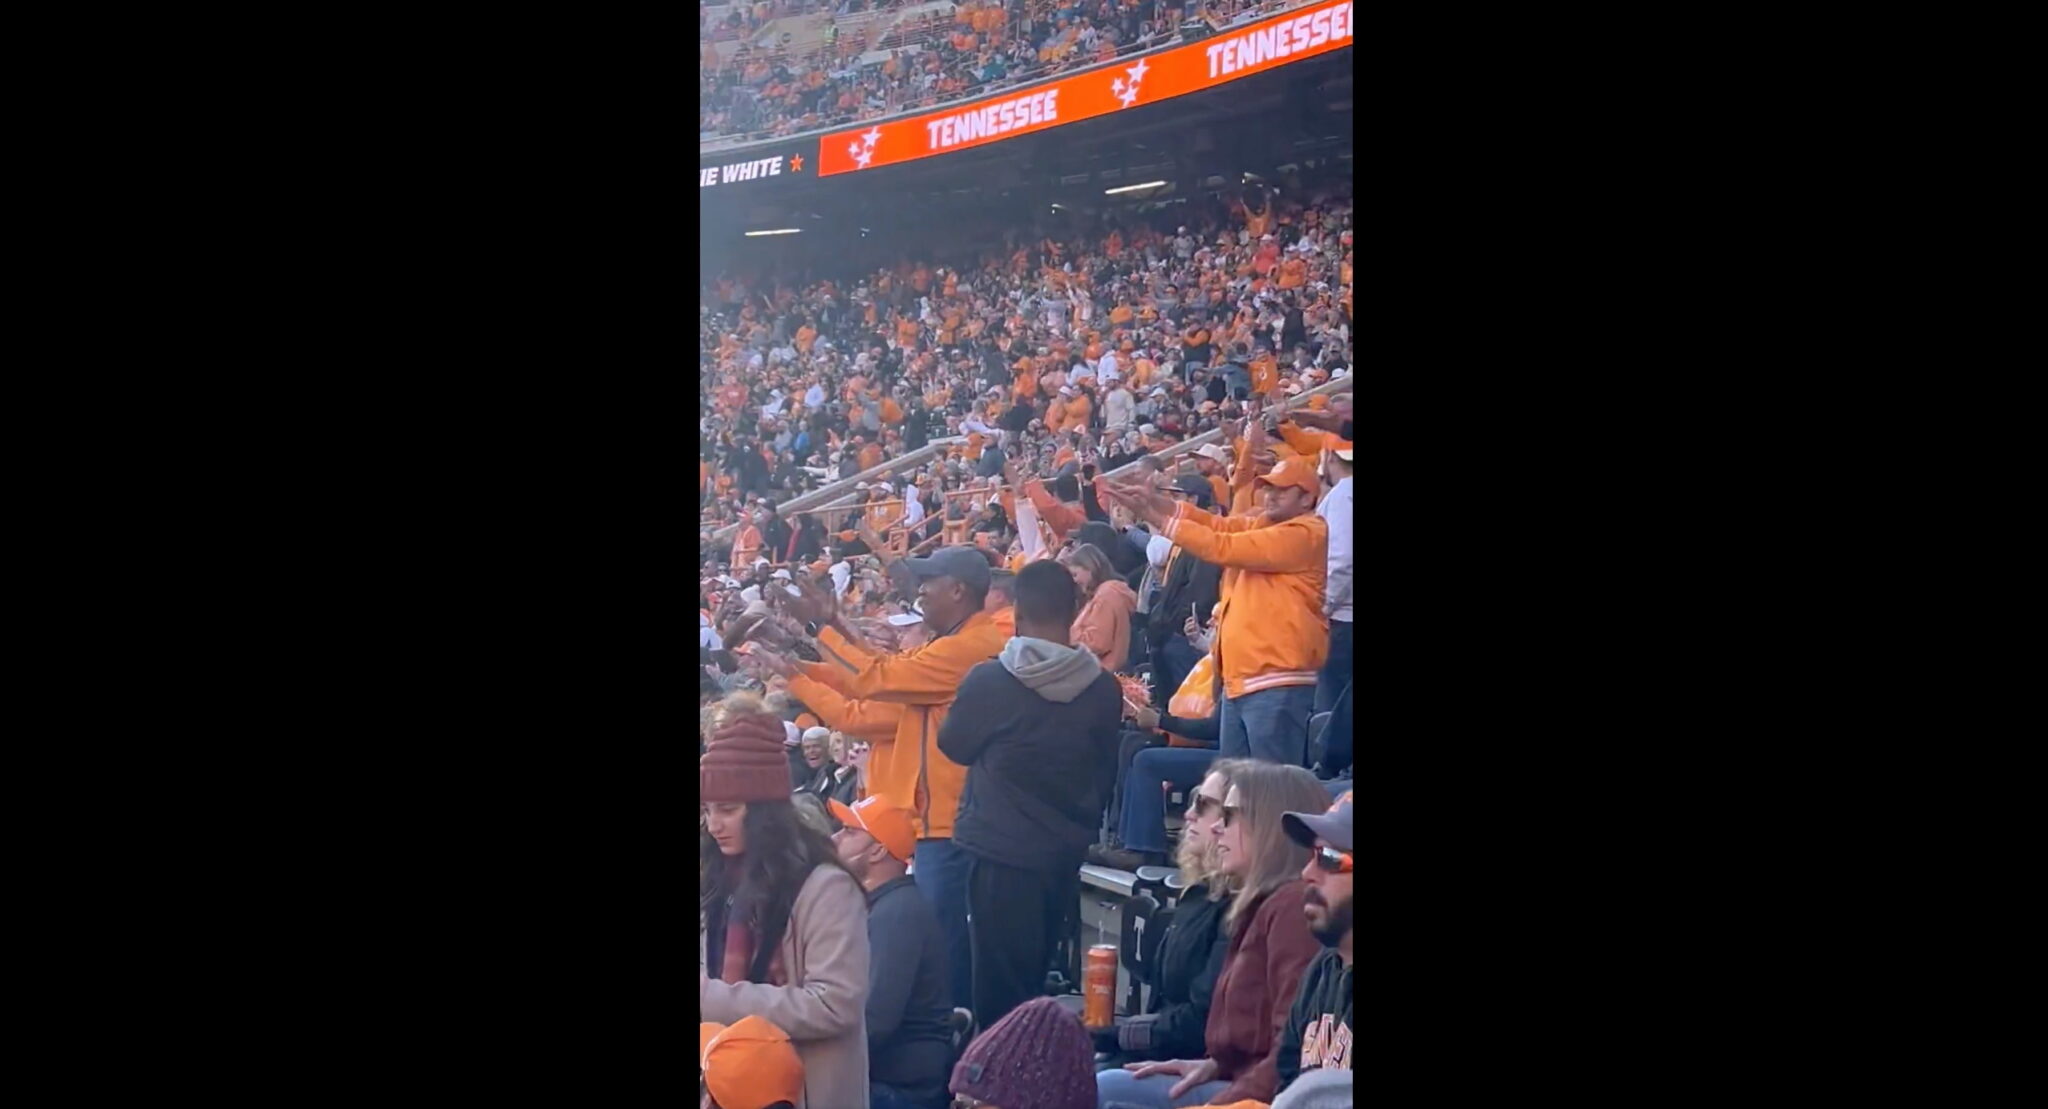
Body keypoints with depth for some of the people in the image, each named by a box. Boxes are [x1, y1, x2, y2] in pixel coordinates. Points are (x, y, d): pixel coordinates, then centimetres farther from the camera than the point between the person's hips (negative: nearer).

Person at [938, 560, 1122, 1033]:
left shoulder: (989, 681, -14)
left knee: (1001, 994, 0)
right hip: (1065, 855, 4)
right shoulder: (1104, 688, -4)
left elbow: (954, 745, 3)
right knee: (1035, 982, 16)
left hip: (1000, 855, -4)